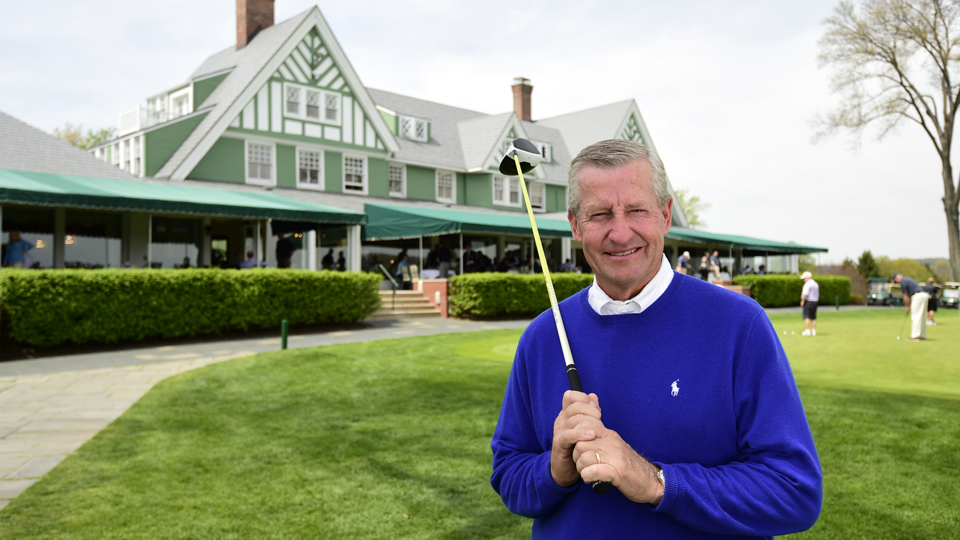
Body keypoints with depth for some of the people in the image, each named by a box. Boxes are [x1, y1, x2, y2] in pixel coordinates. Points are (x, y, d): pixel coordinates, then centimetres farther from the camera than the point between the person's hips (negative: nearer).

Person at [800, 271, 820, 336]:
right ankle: (814, 331, 10)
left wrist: (802, 301, -12)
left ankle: (807, 330, -11)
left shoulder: (808, 284, -13)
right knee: (813, 317, 10)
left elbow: (805, 294, -21)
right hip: (815, 301, 9)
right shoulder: (816, 284, 16)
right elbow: (817, 295, 20)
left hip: (808, 301, -9)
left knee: (806, 317, -7)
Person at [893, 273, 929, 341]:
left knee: (916, 318, -9)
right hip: (923, 296, 10)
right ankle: (922, 335, 17)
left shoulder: (903, 282, -5)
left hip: (918, 297, -10)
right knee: (922, 318, 13)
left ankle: (915, 336, -10)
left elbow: (905, 295, -2)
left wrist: (907, 306, 6)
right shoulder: (908, 279, 24)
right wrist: (909, 305, 23)